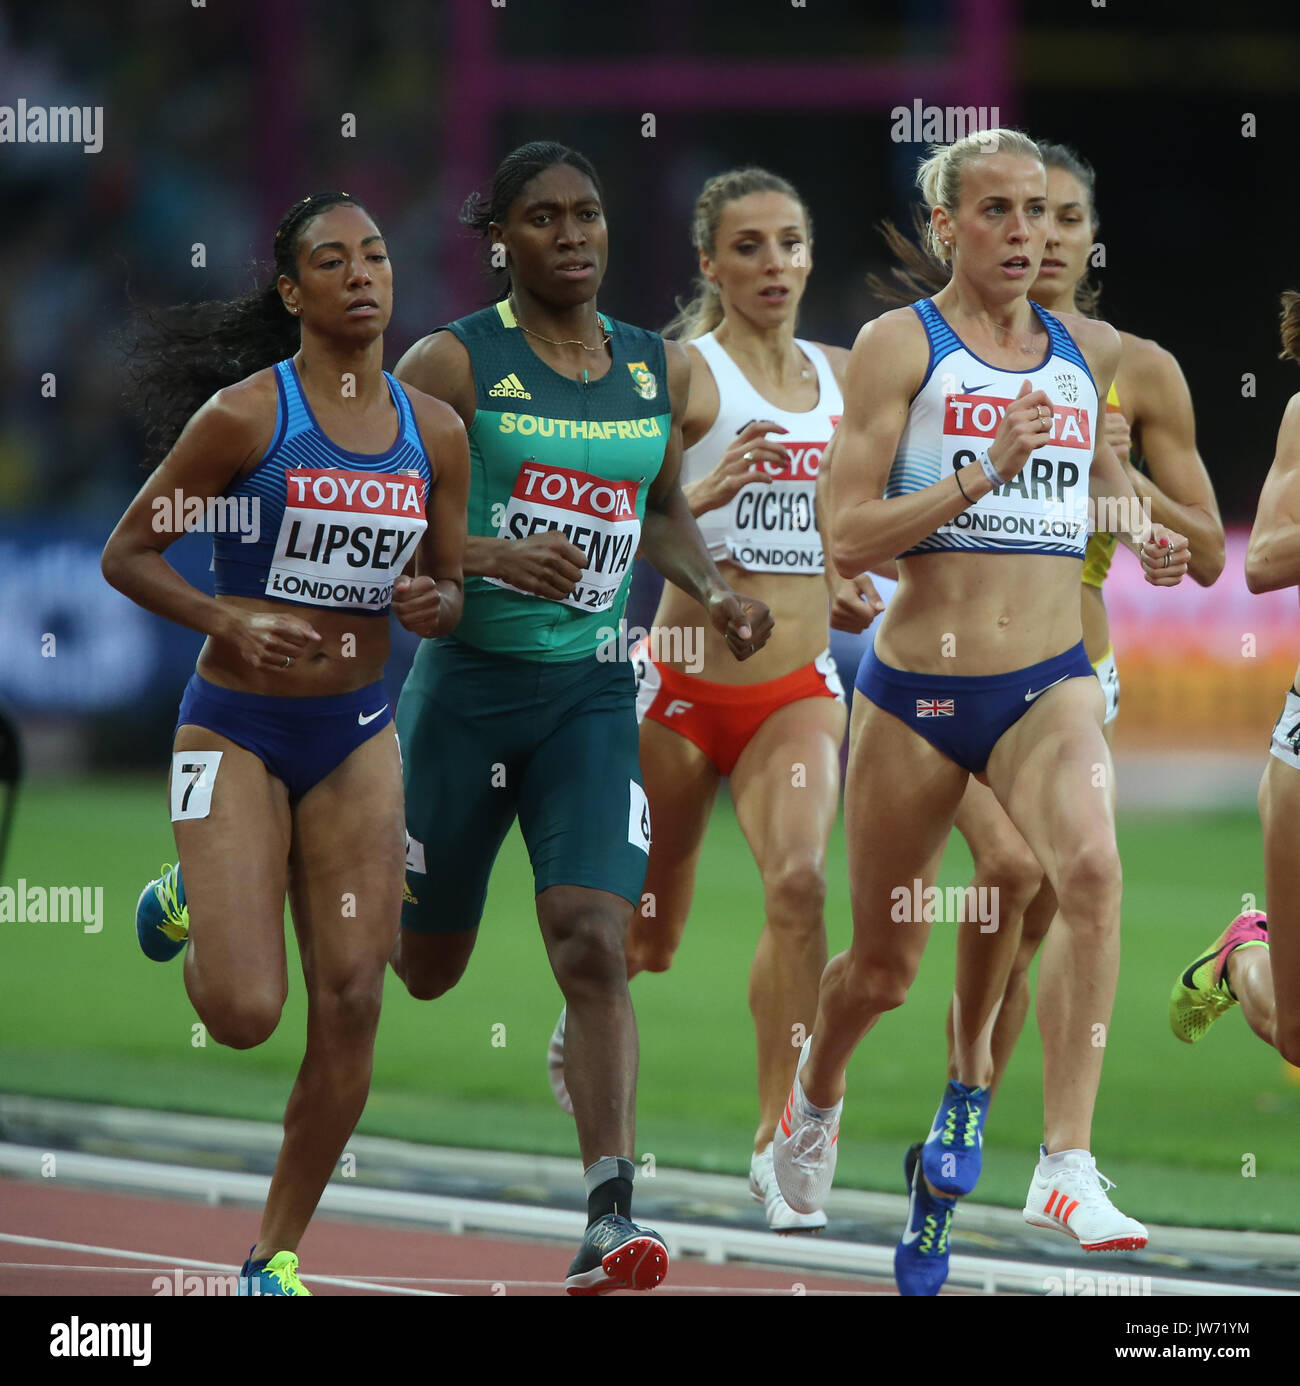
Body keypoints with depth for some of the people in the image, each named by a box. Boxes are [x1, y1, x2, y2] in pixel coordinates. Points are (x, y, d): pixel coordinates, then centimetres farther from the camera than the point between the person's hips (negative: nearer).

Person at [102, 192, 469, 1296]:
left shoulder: (434, 431, 2)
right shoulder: (245, 412, -12)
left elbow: (449, 592, 13)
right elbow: (127, 554, -7)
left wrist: (431, 606, -11)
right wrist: (230, 621, -21)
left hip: (359, 735, 4)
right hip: (238, 730, -4)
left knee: (352, 1003, -3)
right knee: (243, 1015, -13)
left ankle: (279, 1254, 12)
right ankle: (191, 903, 23)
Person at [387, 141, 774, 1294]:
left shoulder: (661, 372, 7)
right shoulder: (454, 365, -8)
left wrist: (712, 592, 4)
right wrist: (487, 556, -25)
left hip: (591, 691, 2)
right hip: (467, 680, -2)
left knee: (594, 945, -16)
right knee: (423, 971, 12)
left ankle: (610, 1219, -20)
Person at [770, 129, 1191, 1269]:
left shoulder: (1092, 352, 8)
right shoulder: (899, 345, -5)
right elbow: (848, 536, -12)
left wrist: (1149, 541, 8)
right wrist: (987, 470, -22)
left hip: (1050, 683, 2)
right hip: (914, 690, -2)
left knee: (1091, 868, -30)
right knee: (883, 969, 11)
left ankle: (1068, 1171, -30)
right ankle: (815, 1096, 47)